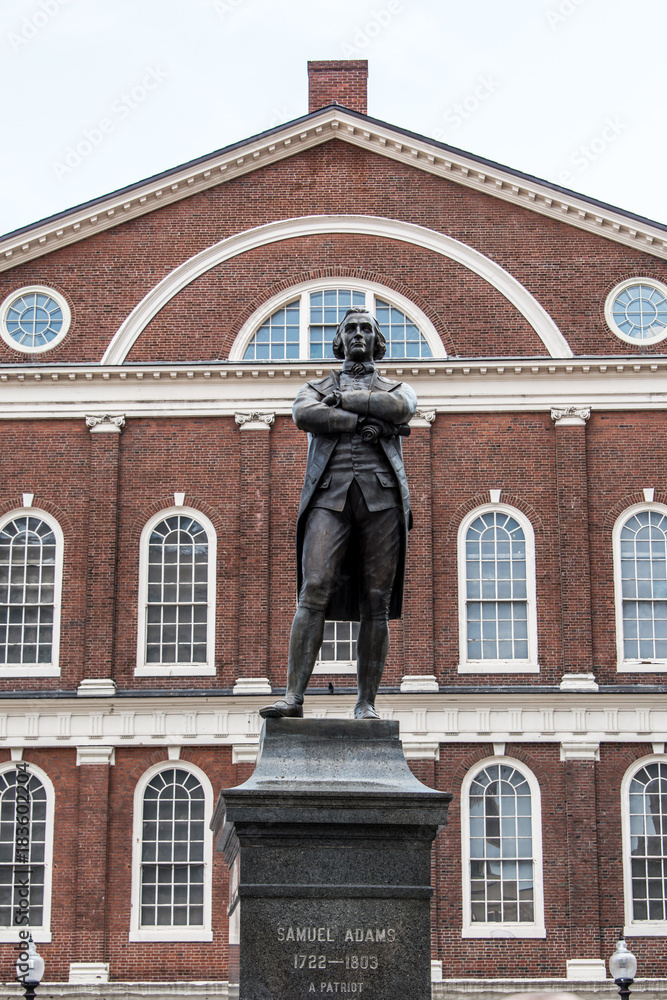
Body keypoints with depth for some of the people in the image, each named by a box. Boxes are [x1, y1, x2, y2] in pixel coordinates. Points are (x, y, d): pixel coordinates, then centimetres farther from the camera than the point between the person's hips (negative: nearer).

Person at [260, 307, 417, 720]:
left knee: (376, 604, -3)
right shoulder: (317, 388, 23)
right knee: (314, 593, -15)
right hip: (330, 496, 0)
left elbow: (400, 408, -5)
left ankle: (367, 703, 1)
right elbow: (305, 416, -2)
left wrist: (342, 400, 1)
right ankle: (294, 697, -20)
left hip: (381, 496, 1)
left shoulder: (397, 388, 23)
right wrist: (365, 422, -9)